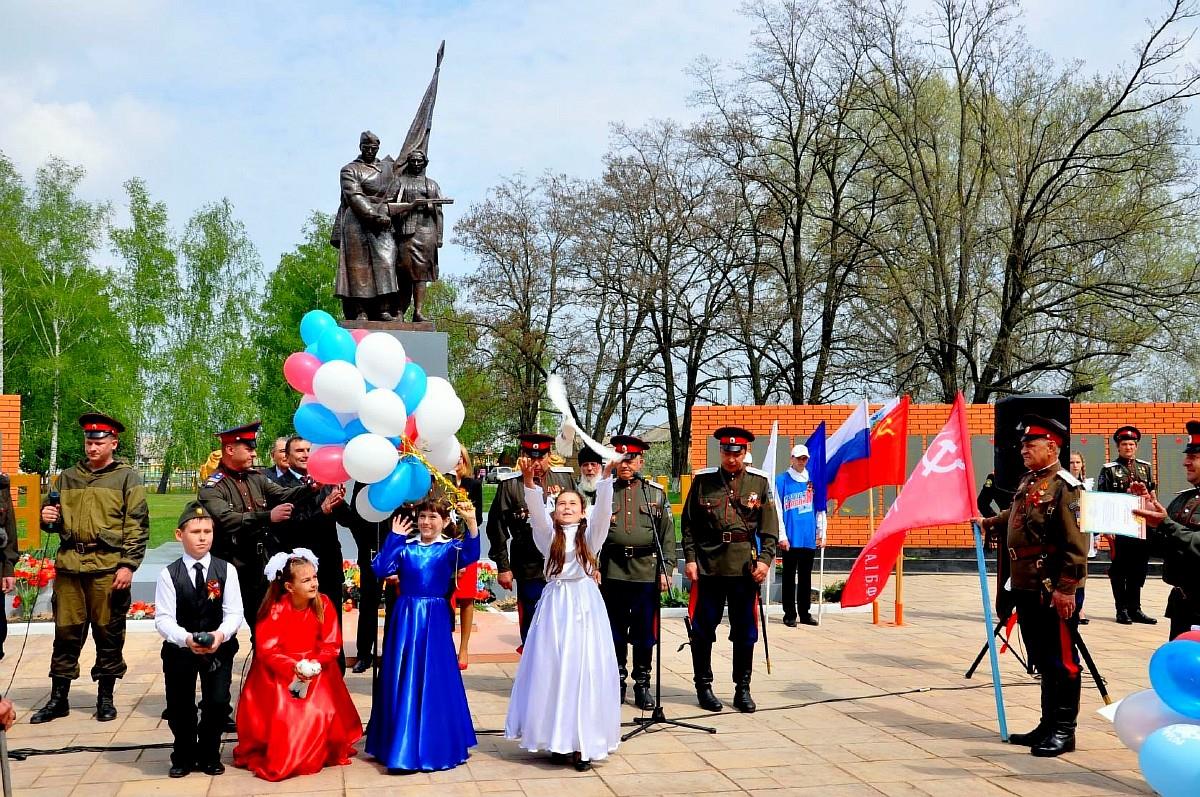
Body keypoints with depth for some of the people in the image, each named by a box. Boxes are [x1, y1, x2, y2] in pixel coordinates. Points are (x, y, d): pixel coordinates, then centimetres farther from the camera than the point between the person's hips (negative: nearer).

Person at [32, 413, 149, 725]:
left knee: (108, 633, 4)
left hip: (108, 567, -4)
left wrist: (128, 565, -11)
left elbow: (138, 526, -3)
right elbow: (56, 520, 25)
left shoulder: (127, 478, 2)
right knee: (66, 631, 7)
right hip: (69, 565, 4)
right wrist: (49, 518, 1)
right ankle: (58, 698, 18)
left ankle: (105, 697, 15)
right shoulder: (68, 477, 15)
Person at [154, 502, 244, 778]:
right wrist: (186, 639, -31)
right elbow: (163, 619, -14)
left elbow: (234, 613, -9)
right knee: (178, 706, 3)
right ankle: (183, 755, 31)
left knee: (218, 703, -9)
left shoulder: (226, 570, -5)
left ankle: (209, 755, 18)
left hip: (219, 645, 0)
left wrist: (221, 634, -30)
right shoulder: (169, 574, -8)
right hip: (180, 646, 0)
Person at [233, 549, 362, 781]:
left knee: (322, 713, -14)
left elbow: (331, 645, -6)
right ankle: (275, 759, 7)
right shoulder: (275, 609, -16)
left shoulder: (323, 604, -9)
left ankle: (318, 754, 10)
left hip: (316, 669, 2)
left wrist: (315, 664, -23)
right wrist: (293, 667, -28)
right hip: (277, 671, -2)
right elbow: (266, 650, -16)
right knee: (281, 716, -17)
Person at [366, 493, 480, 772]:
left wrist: (471, 523, -36)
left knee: (435, 680, 4)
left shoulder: (450, 548, 0)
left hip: (435, 620, -1)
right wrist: (394, 537, -14)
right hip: (405, 618, 2)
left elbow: (470, 556, -22)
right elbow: (381, 569, -10)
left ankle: (436, 745, 19)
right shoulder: (404, 547, 4)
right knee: (403, 680, 7)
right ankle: (402, 745, 20)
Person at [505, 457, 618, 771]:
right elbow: (536, 511, -11)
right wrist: (529, 480, -29)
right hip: (555, 605, 0)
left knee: (584, 669, -2)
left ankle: (583, 742, 5)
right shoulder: (548, 534, 6)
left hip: (585, 604, 0)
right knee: (552, 669, 0)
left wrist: (606, 476, -25)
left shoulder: (590, 535, 7)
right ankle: (557, 738, 12)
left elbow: (602, 510, -10)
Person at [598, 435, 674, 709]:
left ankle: (642, 685, 16)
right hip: (613, 570, 0)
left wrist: (666, 570, 0)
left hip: (647, 570, 0)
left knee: (645, 632, 4)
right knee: (616, 632, 7)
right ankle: (618, 683, 20)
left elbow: (667, 534, 7)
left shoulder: (656, 493, 7)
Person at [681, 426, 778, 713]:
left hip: (745, 567, 1)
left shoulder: (759, 482, 5)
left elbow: (769, 527, 5)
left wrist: (765, 559, -6)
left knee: (745, 631, 7)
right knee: (703, 629, 5)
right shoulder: (703, 480, 4)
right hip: (708, 565, 0)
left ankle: (743, 689, 18)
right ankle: (703, 687, 19)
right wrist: (690, 558, -3)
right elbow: (688, 523, 5)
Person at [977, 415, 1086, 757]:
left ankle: (1064, 731, 10)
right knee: (1042, 661, 15)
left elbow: (1076, 543, -19)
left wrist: (1066, 588, -22)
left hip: (1054, 591, -8)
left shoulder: (1065, 487, -14)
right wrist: (988, 523, 43)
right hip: (1027, 588, 9)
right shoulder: (1027, 482, 13)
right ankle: (1048, 725, 24)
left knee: (1060, 661, 1)